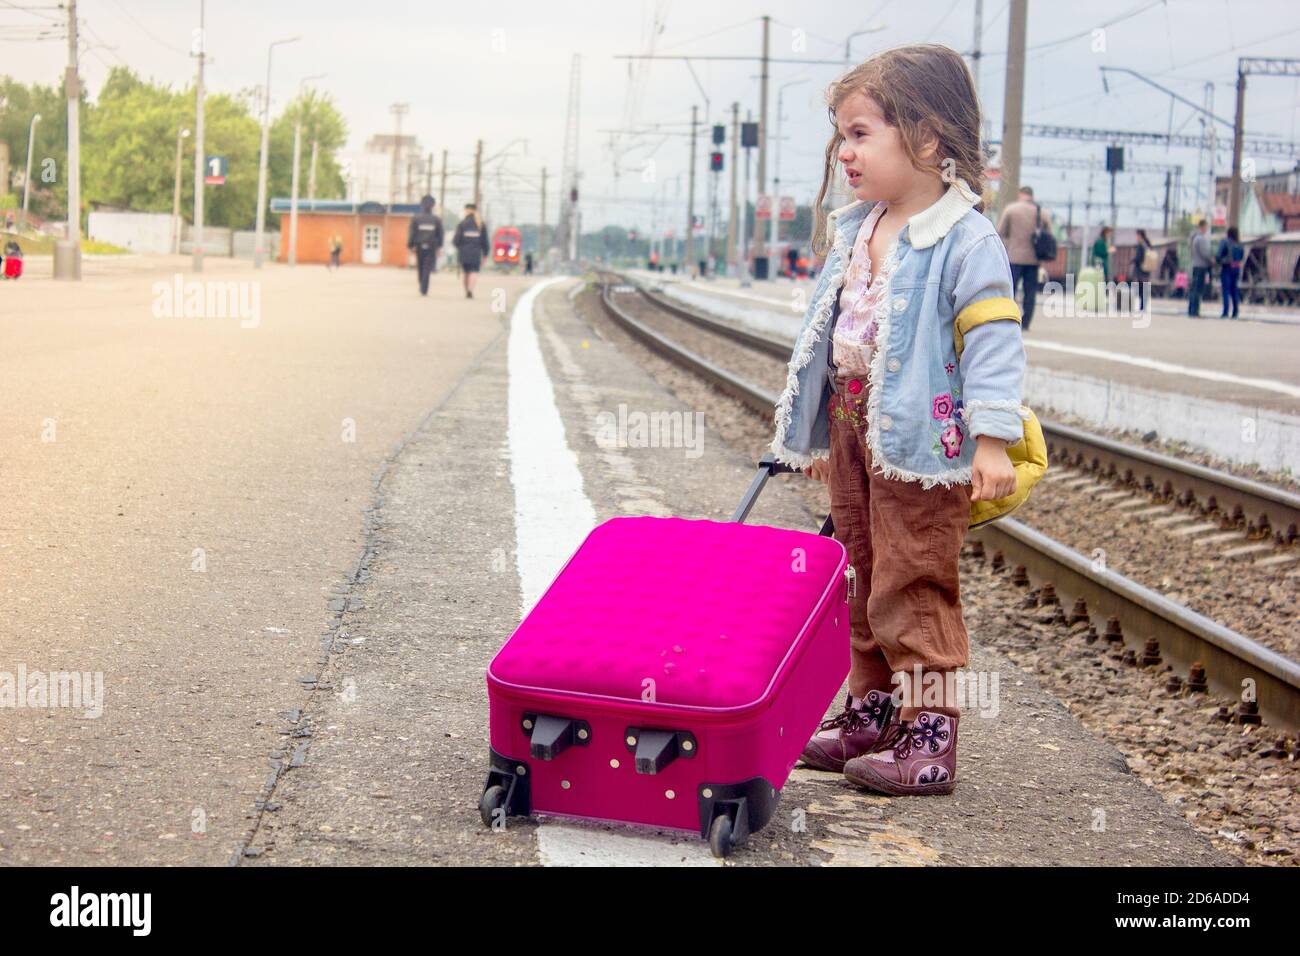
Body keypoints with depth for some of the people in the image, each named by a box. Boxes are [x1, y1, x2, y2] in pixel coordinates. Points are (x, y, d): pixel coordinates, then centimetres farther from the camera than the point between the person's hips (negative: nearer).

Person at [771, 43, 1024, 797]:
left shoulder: (965, 239, -14)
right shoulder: (854, 233, 12)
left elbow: (993, 338, -18)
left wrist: (993, 440, -23)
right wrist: (818, 432, 23)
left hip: (922, 441, -8)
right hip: (852, 429, 8)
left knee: (912, 590, -5)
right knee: (862, 584, 15)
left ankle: (931, 737, 3)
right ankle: (871, 713, 27)